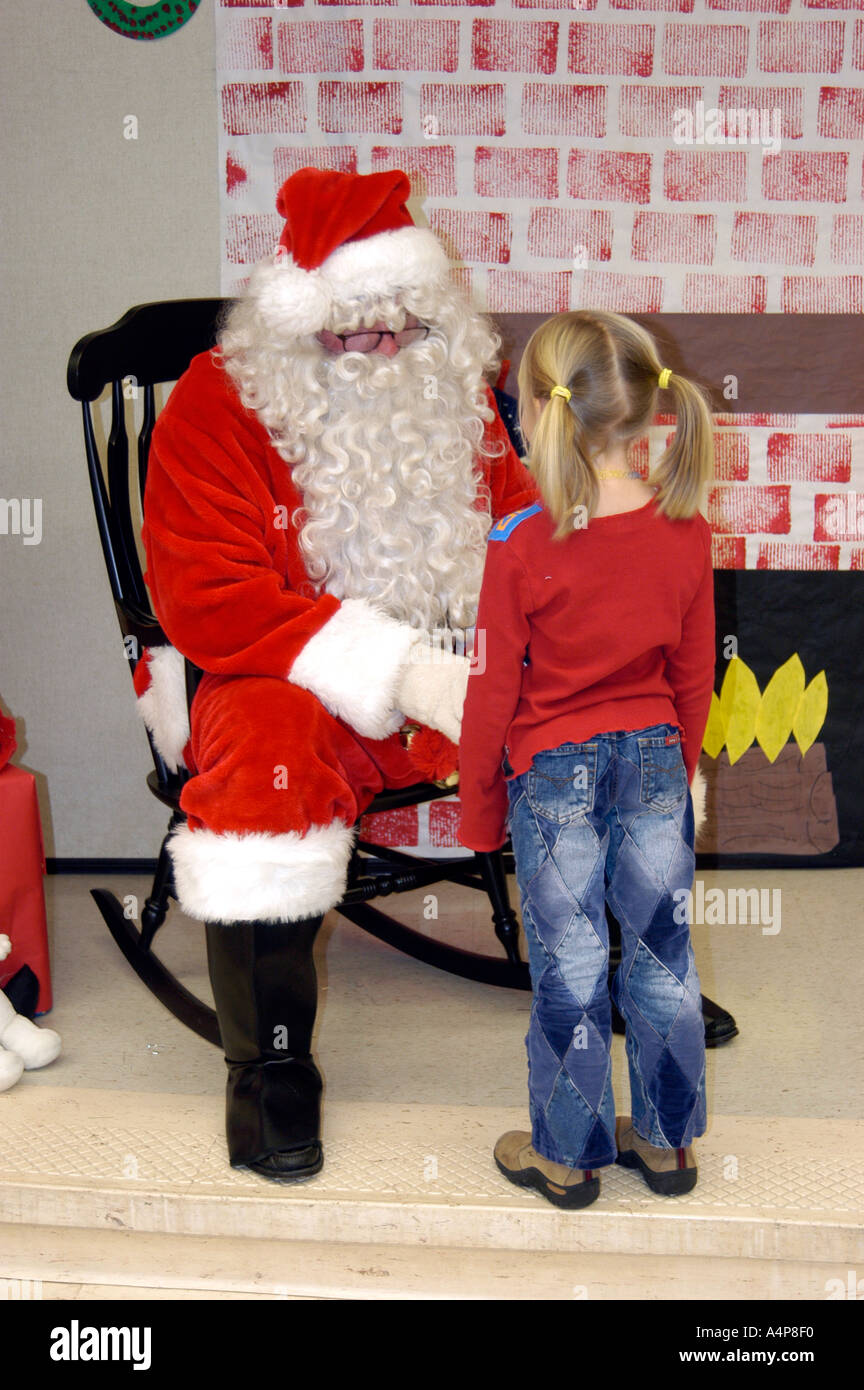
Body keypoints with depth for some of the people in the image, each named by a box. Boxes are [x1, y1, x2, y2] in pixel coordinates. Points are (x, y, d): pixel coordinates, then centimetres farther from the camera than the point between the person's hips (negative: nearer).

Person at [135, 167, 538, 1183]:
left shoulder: (455, 394, 7)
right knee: (262, 738, -37)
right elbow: (207, 598, -18)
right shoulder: (218, 403, -9)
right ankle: (269, 1065, -20)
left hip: (452, 674, 5)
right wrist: (396, 672, -26)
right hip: (276, 678, -4)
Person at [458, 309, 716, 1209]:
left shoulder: (521, 546, -18)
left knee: (569, 972, 9)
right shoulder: (686, 532, -6)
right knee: (662, 952, 16)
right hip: (654, 762, 4)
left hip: (555, 773, -3)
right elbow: (694, 680, 4)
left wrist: (479, 806, 3)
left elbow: (493, 693, -10)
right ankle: (668, 1141, 31)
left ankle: (567, 1156, 26)